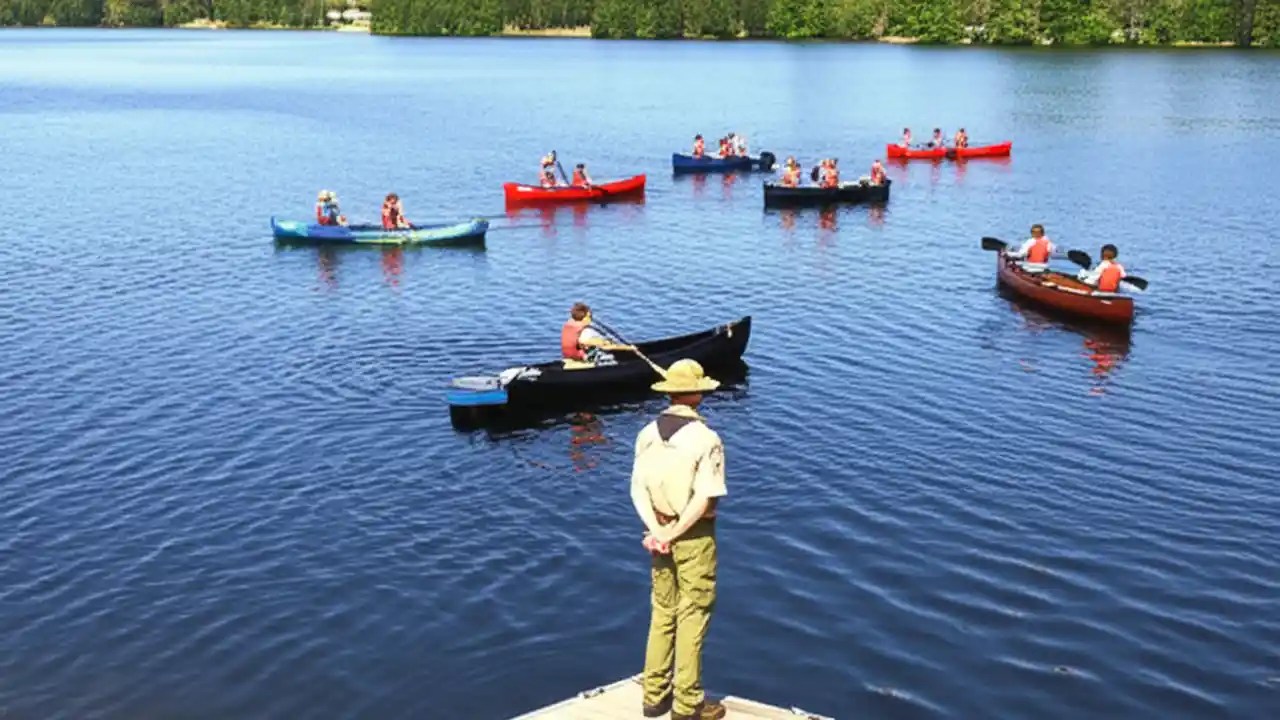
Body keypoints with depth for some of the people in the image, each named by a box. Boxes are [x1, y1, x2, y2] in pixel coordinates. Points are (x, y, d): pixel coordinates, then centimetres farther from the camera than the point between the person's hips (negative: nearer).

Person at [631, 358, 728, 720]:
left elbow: (638, 490, -5)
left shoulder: (647, 434, -1)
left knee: (662, 614, 17)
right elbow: (705, 498, -21)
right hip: (694, 536, -5)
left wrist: (658, 531, -11)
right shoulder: (706, 438, -17)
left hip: (660, 534, 5)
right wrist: (676, 534, -13)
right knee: (692, 618, 6)